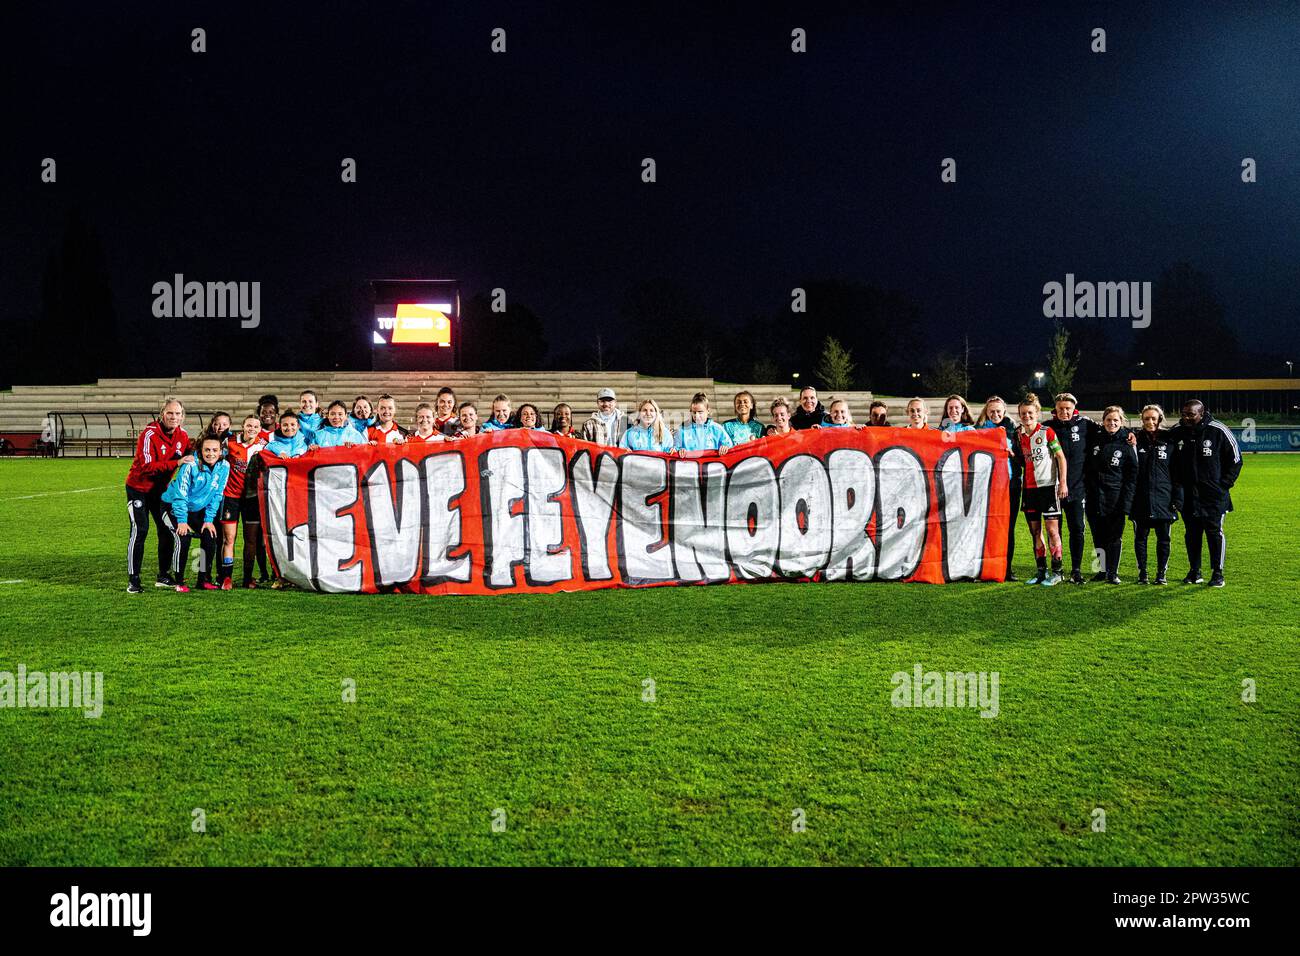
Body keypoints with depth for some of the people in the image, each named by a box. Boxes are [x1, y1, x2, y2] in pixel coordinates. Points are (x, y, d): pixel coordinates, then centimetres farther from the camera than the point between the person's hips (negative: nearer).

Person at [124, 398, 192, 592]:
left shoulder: (182, 435, -4)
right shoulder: (150, 434, -22)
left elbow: (188, 457, 12)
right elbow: (148, 466, -29)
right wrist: (176, 463, -36)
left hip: (160, 489, 6)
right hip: (138, 488, -6)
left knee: (168, 530, 6)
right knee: (139, 531, -11)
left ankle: (164, 576, 19)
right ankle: (133, 580, -4)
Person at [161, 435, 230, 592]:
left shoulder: (224, 467, -11)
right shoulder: (191, 465, -26)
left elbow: (217, 495, -2)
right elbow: (180, 494, -23)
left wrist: (209, 519, -5)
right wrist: (182, 521, -25)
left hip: (199, 509, 5)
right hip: (175, 506, -5)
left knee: (210, 538, -7)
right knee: (183, 539, -21)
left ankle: (204, 579, 9)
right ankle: (179, 581, -8)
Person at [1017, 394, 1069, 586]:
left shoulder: (1047, 432, -6)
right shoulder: (1020, 436, 8)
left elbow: (1061, 457, -5)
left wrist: (1063, 482, -11)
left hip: (1048, 485, -5)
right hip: (1029, 488, 5)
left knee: (1052, 530, -5)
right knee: (1035, 531, 8)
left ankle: (1056, 572, 1)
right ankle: (1041, 571, 16)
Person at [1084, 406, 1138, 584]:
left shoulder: (1126, 446, 0)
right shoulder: (1094, 442, 8)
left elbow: (1132, 476, -2)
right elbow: (1086, 470, 14)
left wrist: (1126, 501, -8)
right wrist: (1085, 490, 2)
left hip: (1116, 500, -3)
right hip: (1095, 499, 3)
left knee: (1114, 537, 0)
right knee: (1098, 537, 8)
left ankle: (1112, 573, 8)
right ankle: (1102, 570, 18)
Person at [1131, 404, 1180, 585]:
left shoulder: (1169, 442, 2)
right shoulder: (1136, 441, 2)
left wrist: (1177, 499, -1)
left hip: (1163, 499, 0)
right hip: (1141, 500, 0)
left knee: (1163, 538, 6)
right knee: (1140, 537, 6)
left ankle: (1161, 573, 16)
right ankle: (1142, 572, 16)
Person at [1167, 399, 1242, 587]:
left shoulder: (1218, 431, -8)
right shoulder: (1175, 433, 1)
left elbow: (1235, 459, 2)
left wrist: (1224, 485, -3)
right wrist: (1176, 484, 7)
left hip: (1214, 495, -3)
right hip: (1187, 496, 3)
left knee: (1214, 532, -2)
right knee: (1191, 534, 8)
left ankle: (1217, 573, 7)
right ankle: (1195, 572, 17)